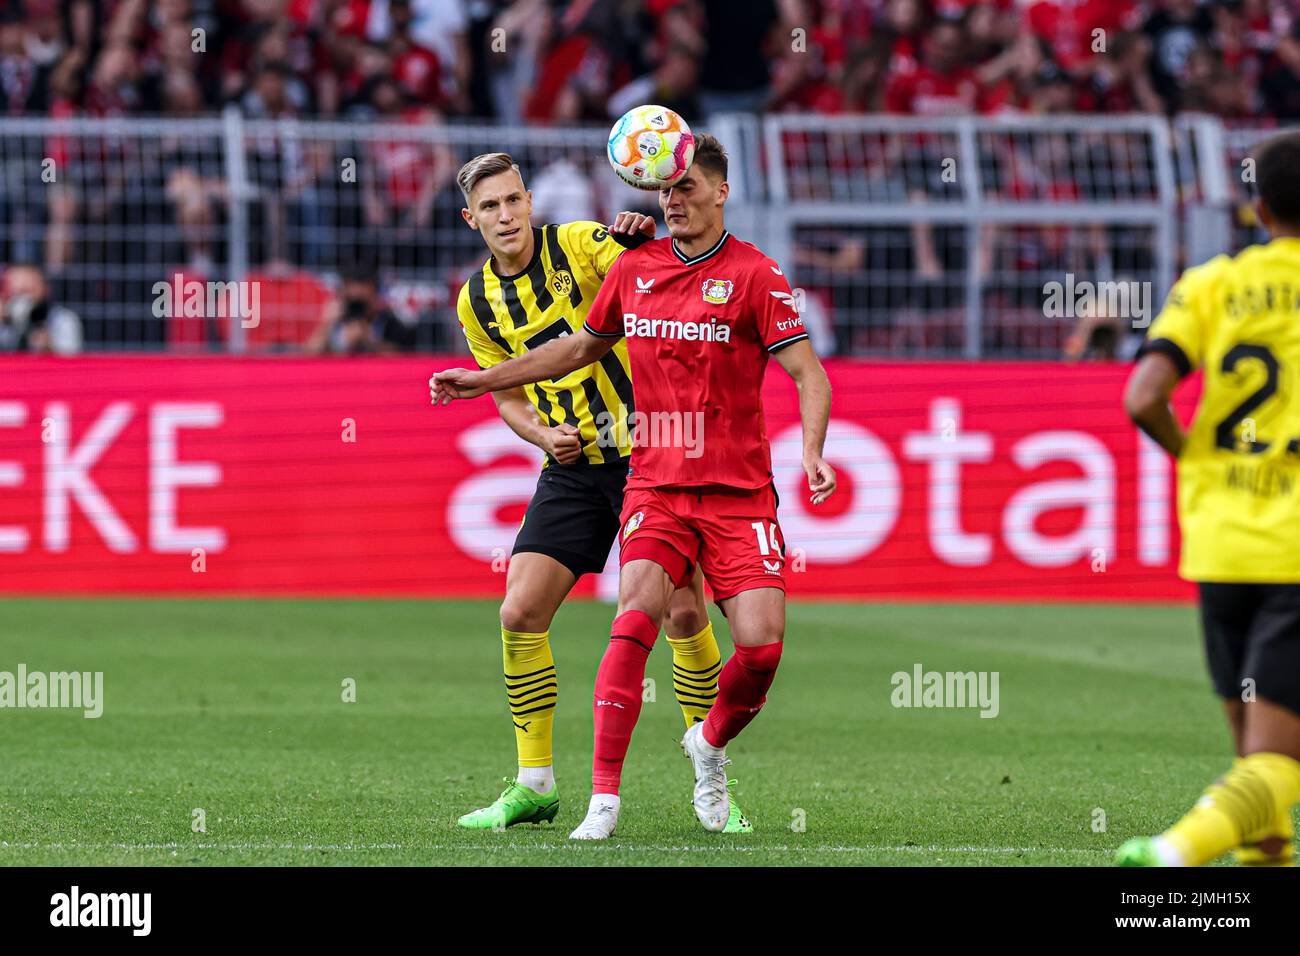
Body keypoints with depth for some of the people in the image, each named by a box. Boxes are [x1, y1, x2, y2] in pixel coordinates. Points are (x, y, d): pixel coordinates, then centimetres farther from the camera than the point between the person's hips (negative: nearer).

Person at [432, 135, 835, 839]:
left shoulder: (754, 274, -5)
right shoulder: (634, 268, 9)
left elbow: (808, 373, -8)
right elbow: (582, 346, 25)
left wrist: (812, 451, -26)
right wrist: (483, 380, 25)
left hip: (739, 491, -2)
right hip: (656, 484, 2)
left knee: (761, 645, -11)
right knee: (635, 621, -20)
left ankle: (710, 744, 22)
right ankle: (604, 798, -19)